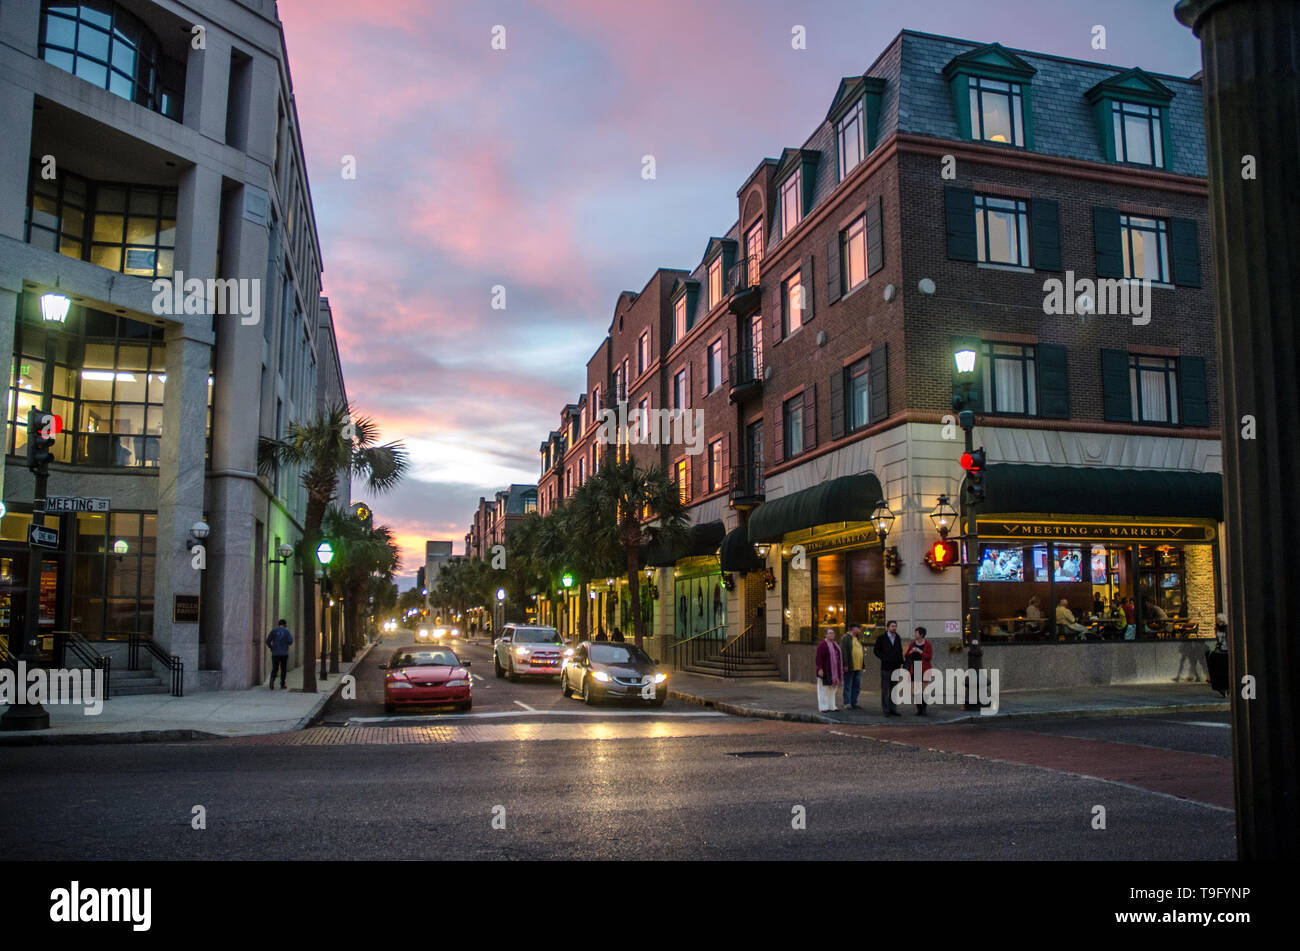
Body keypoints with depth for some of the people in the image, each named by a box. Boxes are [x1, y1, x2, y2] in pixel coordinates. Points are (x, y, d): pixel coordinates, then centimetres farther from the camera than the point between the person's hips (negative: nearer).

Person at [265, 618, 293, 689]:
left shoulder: (273, 630, 2)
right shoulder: (286, 631, -2)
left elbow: (268, 641, -2)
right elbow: (290, 642, -8)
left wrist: (271, 648, 14)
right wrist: (291, 637, 13)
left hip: (275, 653, 1)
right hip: (284, 653, -1)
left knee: (274, 668, 6)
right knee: (283, 669, 11)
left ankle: (272, 679, -22)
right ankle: (282, 684, 9)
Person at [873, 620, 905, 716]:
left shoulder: (897, 638, 10)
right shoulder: (881, 638, -3)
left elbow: (900, 651, 18)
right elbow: (876, 650, -2)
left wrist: (901, 662, 7)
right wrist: (884, 658, -12)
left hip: (896, 667, 4)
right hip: (886, 667, -4)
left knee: (894, 690, 9)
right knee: (885, 689, 0)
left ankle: (893, 709, 16)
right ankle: (885, 710, 5)